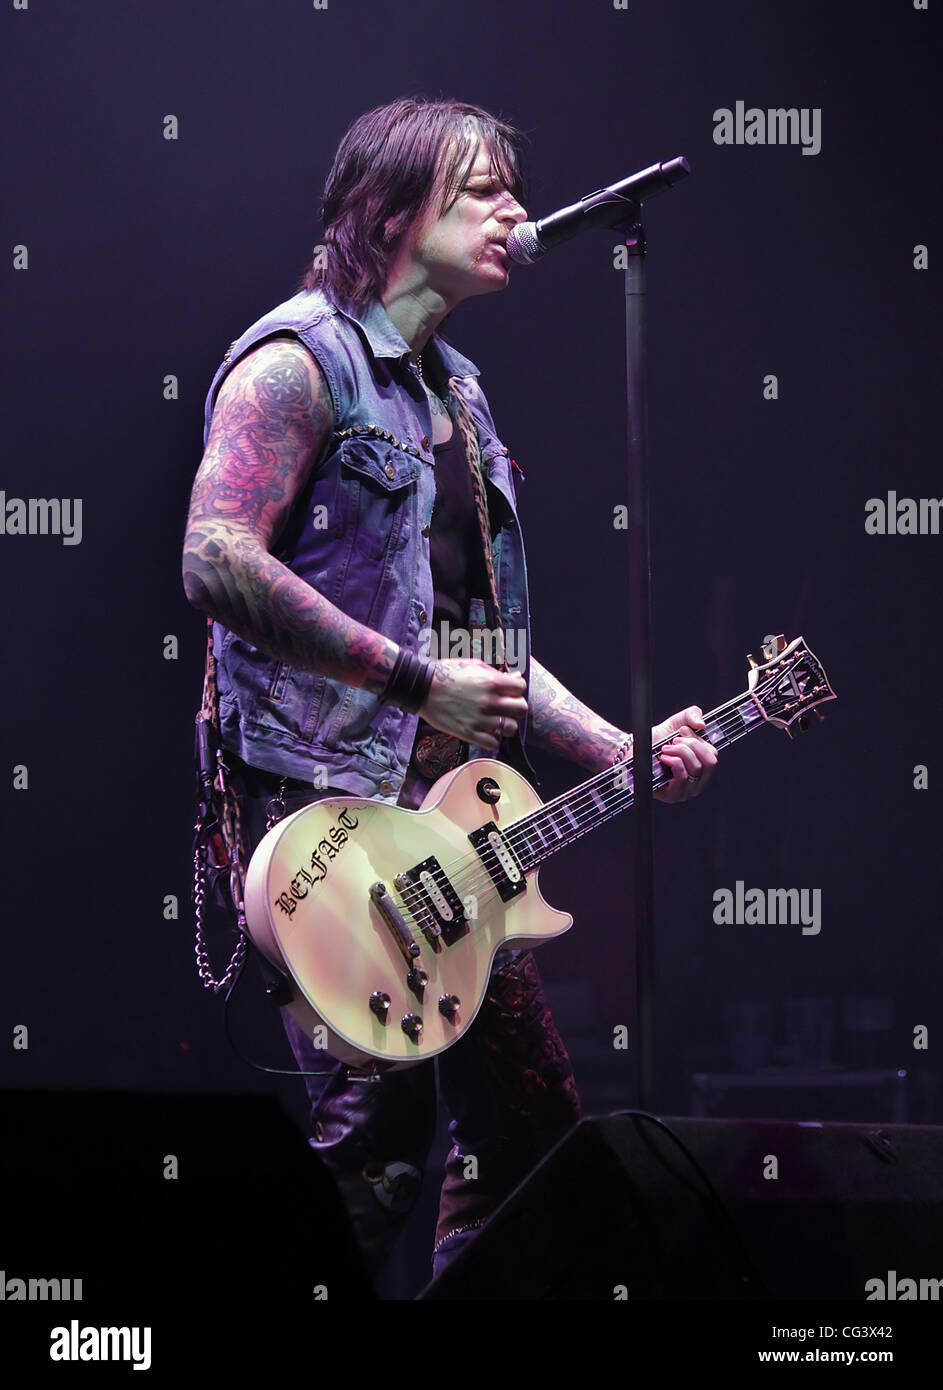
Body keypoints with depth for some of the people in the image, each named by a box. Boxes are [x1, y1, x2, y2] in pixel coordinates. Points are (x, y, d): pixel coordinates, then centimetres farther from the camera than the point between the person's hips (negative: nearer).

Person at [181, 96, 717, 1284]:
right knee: (366, 1141, -14)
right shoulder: (301, 361, -6)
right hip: (330, 806, -9)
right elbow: (218, 563, -21)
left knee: (533, 1121, 9)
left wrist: (623, 753, 12)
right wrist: (419, 680, -17)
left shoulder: (454, 395, 21)